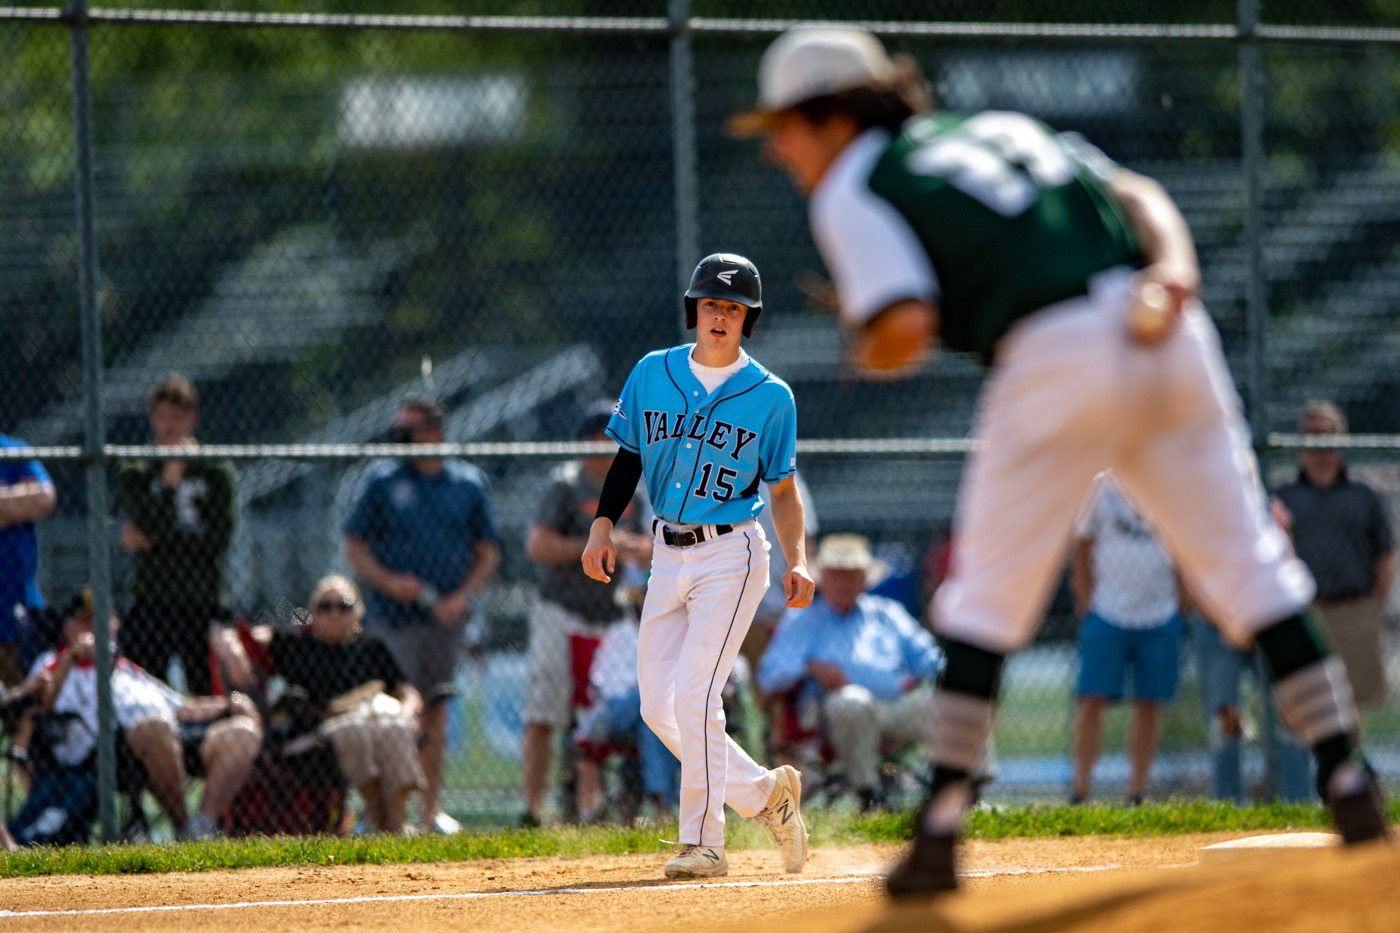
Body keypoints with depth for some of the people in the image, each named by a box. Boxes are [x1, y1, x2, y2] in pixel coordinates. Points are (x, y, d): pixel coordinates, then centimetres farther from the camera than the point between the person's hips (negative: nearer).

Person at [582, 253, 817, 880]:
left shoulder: (771, 397, -1)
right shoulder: (652, 375, 7)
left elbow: (783, 489, 6)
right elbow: (628, 457, 12)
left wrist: (796, 563, -6)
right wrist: (603, 525, -1)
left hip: (732, 553, -5)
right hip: (668, 557, 5)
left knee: (695, 694, -16)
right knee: (658, 707, 2)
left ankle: (703, 841, -8)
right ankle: (764, 793, 19)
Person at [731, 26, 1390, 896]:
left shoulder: (852, 193, 9)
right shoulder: (997, 129, 29)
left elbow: (906, 329, -7)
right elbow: (1138, 195, 17)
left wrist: (868, 352, 15)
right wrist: (1172, 272, 0)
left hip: (1057, 353, -5)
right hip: (1167, 337, 5)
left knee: (988, 596, 6)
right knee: (1246, 563, 8)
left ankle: (942, 821, 2)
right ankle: (1346, 775, 2)